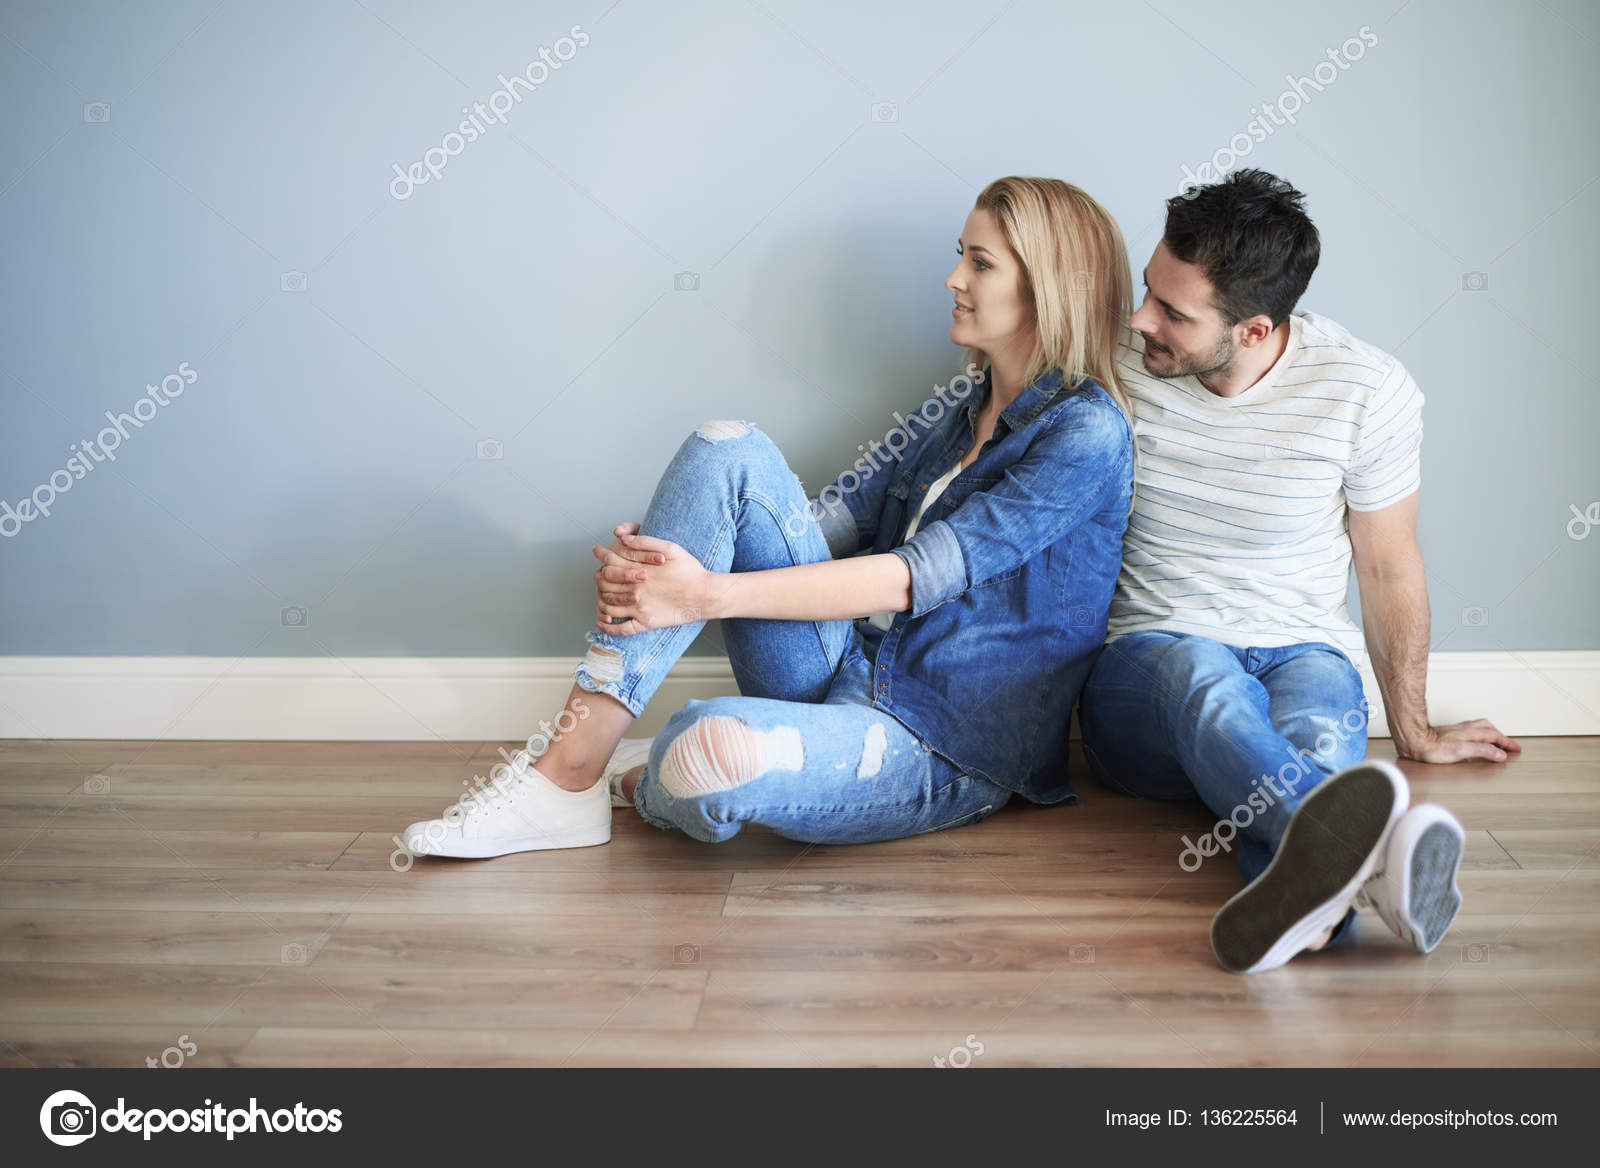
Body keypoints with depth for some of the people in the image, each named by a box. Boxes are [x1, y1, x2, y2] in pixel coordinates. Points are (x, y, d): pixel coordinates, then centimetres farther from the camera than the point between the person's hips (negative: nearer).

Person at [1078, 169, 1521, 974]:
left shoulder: (1367, 389, -6)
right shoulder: (1116, 363, -4)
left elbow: (1388, 565, 6)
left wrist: (1413, 730, 16)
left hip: (1303, 653, 1)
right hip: (1147, 660, -1)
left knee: (1318, 718, -38)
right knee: (1202, 677, -39)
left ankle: (1304, 883, -69)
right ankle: (1361, 848, -69)